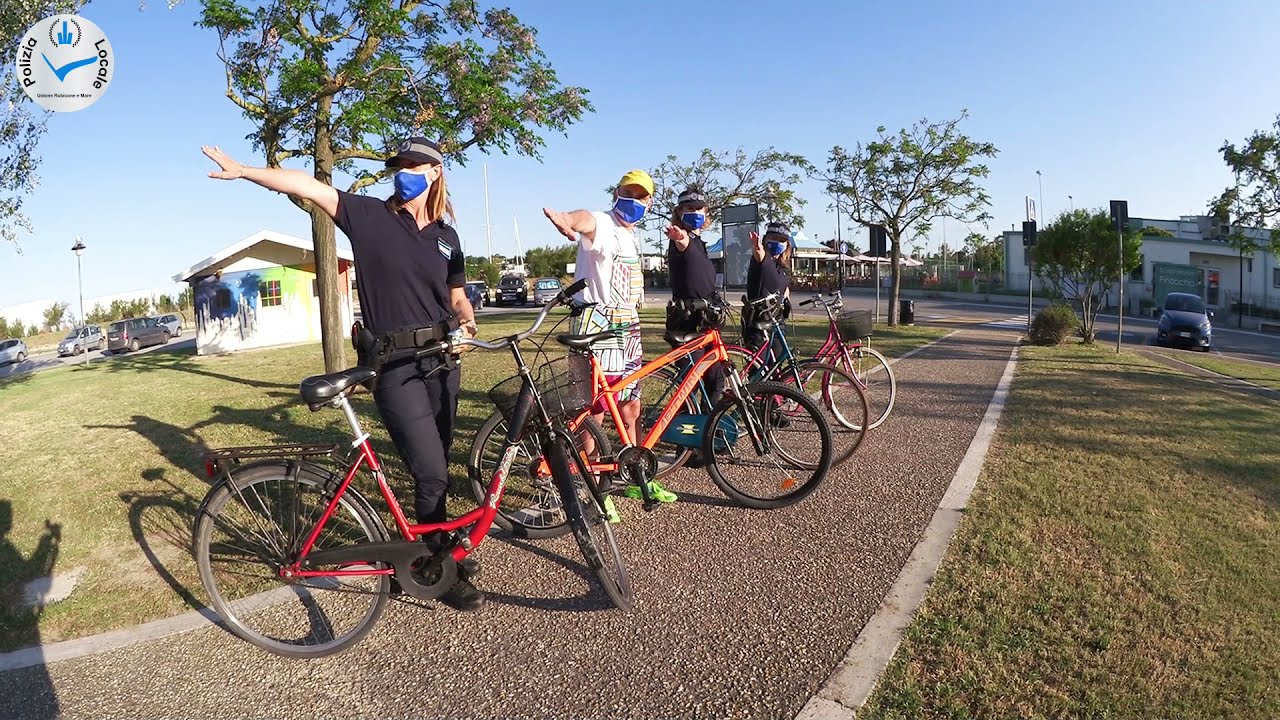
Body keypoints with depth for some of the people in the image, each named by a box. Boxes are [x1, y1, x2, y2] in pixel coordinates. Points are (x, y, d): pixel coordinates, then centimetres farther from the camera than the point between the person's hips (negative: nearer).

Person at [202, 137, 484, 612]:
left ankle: (441, 549, 34)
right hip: (395, 363, -4)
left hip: (441, 358, 5)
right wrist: (243, 171, -14)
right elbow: (308, 186, -6)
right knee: (431, 472, -9)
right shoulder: (371, 216, 0)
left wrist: (467, 321, -1)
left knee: (437, 467, 13)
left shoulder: (447, 236, 12)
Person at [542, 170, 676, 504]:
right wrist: (568, 220, -59)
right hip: (596, 325, -8)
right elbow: (586, 219, -36)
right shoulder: (602, 224, -9)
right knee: (594, 410, -3)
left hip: (627, 329, 8)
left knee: (631, 407, 14)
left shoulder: (633, 238, 19)